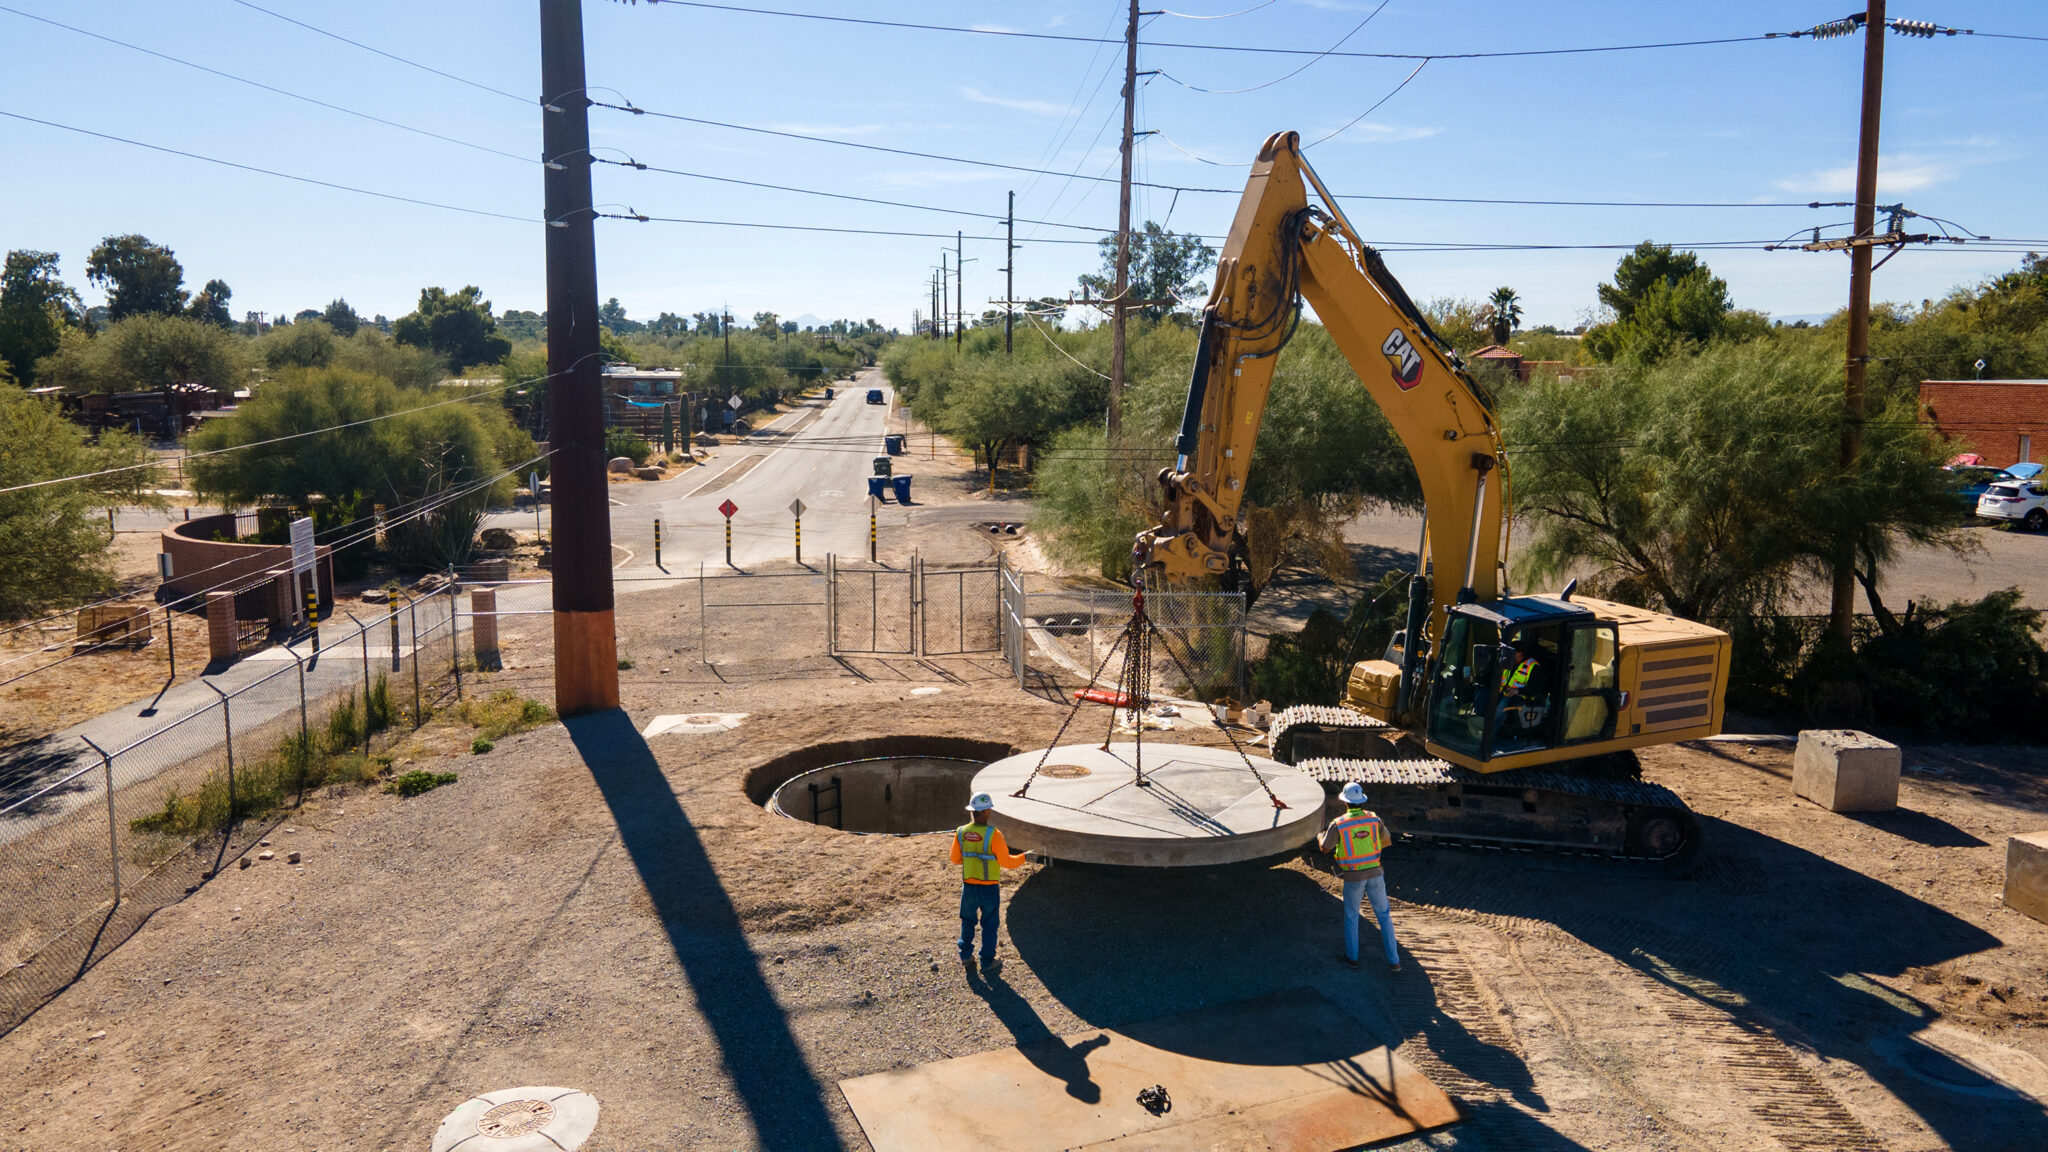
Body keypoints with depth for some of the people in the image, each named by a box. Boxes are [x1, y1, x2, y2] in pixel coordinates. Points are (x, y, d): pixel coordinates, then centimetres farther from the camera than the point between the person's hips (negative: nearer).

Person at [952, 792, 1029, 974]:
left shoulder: (961, 832, -6)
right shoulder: (993, 834, -20)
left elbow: (955, 858, 5)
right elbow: (1005, 861, -16)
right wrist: (1023, 859, 0)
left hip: (968, 887, 4)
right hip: (989, 889, -4)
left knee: (967, 921, 22)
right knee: (989, 925, 11)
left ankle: (966, 957, 28)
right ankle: (987, 962, 18)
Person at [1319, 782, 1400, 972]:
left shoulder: (1338, 824, -12)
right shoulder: (1373, 818, -4)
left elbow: (1325, 848, 0)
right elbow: (1386, 840, 11)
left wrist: (1320, 836, 23)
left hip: (1353, 876, -2)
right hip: (1375, 873, 2)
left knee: (1351, 916, 19)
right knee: (1383, 915, 14)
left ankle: (1352, 956, 27)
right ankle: (1394, 960, 15)